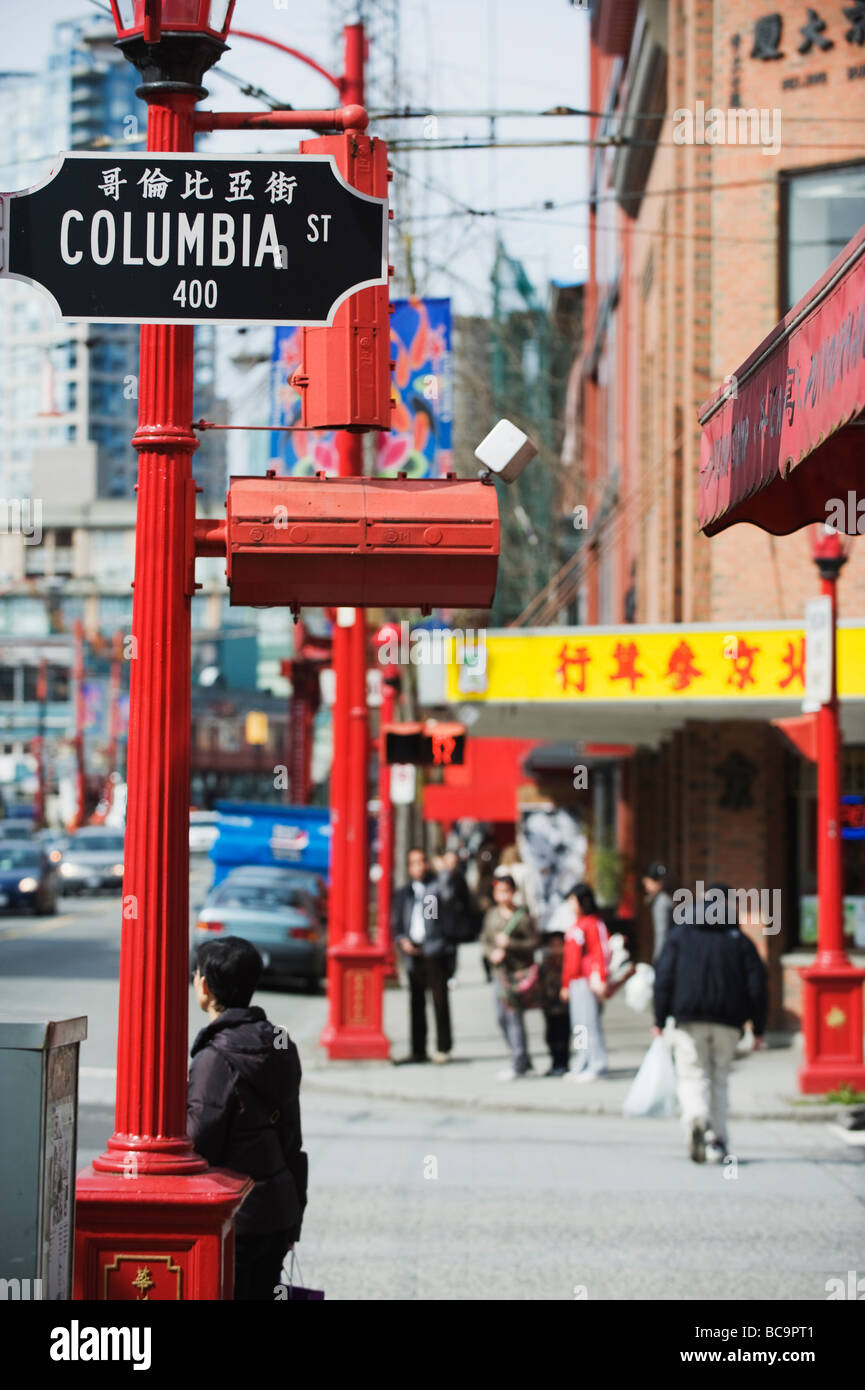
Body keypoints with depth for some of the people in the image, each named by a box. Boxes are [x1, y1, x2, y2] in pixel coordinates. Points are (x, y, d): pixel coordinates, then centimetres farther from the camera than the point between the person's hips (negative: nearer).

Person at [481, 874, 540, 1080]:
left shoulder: (522, 917, -7)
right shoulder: (492, 915, 12)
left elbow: (533, 943, -9)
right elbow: (485, 941, 15)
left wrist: (510, 944, -18)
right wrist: (493, 953, -5)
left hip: (518, 972, -7)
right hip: (499, 971, 7)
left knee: (514, 1016, -10)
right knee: (502, 1017, 10)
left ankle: (518, 1064, -5)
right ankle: (524, 1062, 22)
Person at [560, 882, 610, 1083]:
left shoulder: (594, 923, -10)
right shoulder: (574, 926, 18)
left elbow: (601, 952, -15)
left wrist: (601, 980, -21)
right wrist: (566, 984, 25)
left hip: (589, 981, -10)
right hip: (575, 981, 10)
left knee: (590, 1023, -10)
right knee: (578, 1025, 11)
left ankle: (597, 1065, -8)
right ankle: (581, 1064, 16)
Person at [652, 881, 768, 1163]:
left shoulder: (680, 935, 8)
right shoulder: (740, 940, 10)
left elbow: (663, 978, 1)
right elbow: (757, 985, 5)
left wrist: (659, 1020, 3)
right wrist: (758, 1029, 8)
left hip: (689, 1021, -1)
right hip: (728, 1023, 1)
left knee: (692, 1077, 0)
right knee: (719, 1079, 12)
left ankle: (696, 1119, -31)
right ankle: (717, 1142, 8)